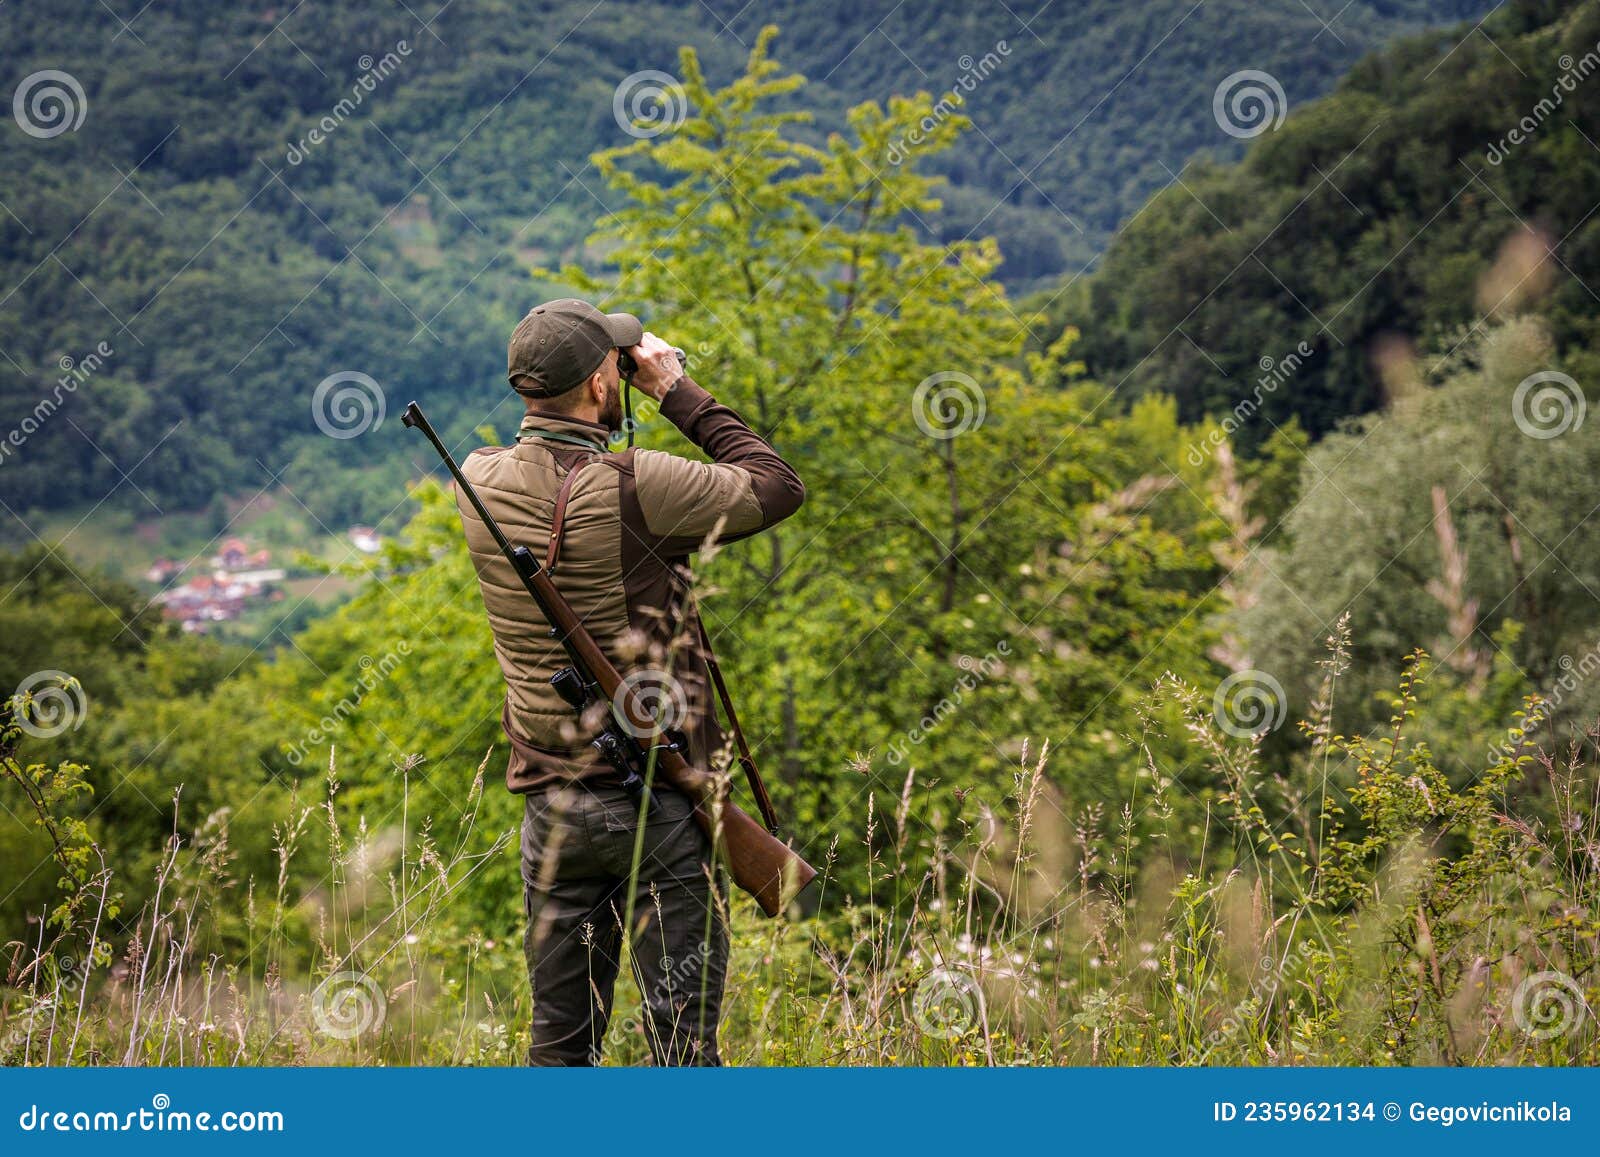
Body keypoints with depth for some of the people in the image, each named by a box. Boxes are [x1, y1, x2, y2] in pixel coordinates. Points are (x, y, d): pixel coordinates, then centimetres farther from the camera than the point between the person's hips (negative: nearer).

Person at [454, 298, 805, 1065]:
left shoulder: (479, 482, -1)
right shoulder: (632, 488, -18)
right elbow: (777, 487, -6)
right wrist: (679, 393, 0)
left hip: (549, 800, 6)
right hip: (655, 800, -6)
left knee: (560, 1038, 13)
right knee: (680, 1038, 2)